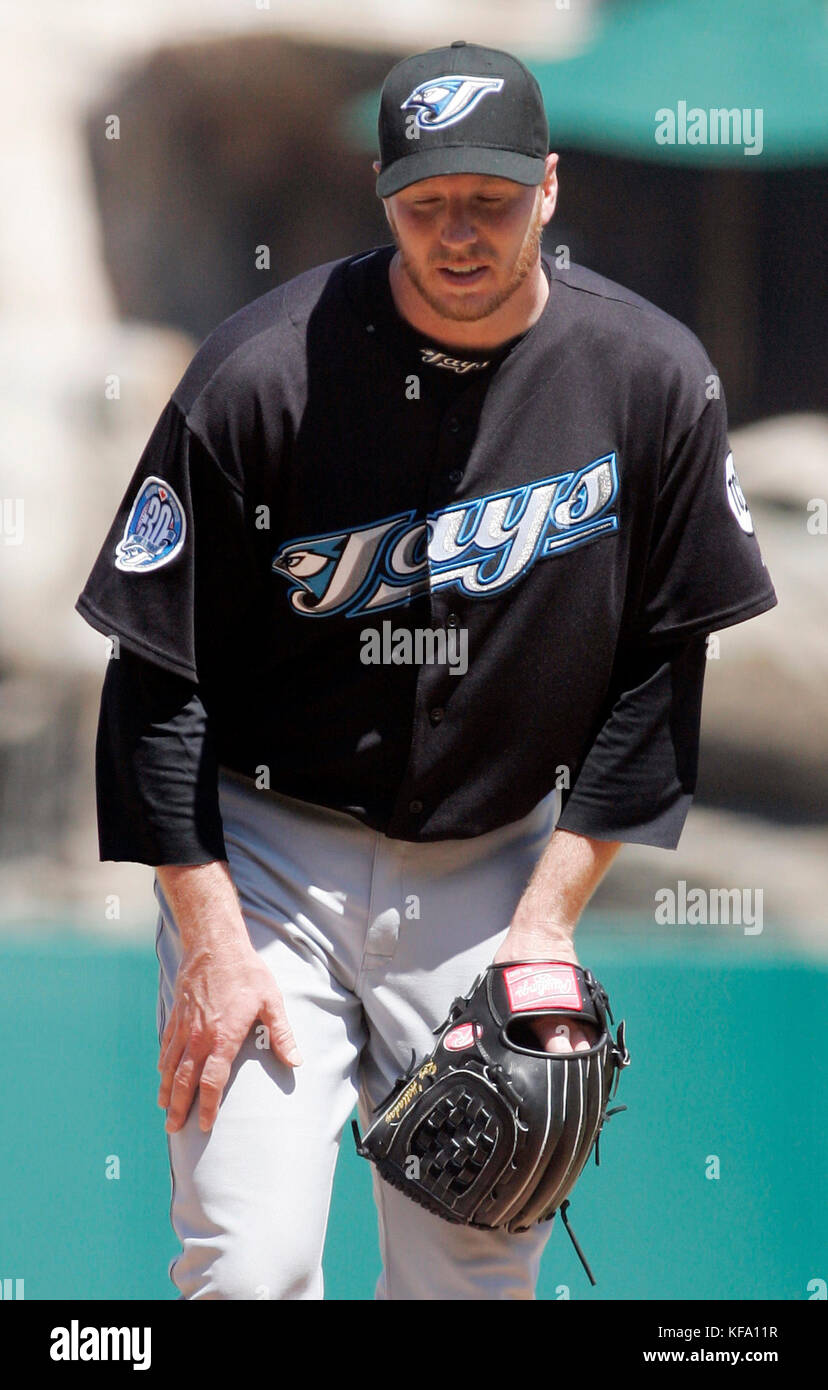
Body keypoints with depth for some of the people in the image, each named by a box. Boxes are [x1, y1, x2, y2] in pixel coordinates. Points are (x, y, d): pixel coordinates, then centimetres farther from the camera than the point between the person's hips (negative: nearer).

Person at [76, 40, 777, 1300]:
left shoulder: (652, 379, -7)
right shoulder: (261, 373, -16)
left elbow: (657, 671, 1)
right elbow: (158, 679, -10)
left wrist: (548, 922, -4)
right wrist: (212, 943, -13)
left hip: (500, 858, 3)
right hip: (269, 851, -2)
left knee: (481, 1267, 4)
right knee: (248, 1266, -14)